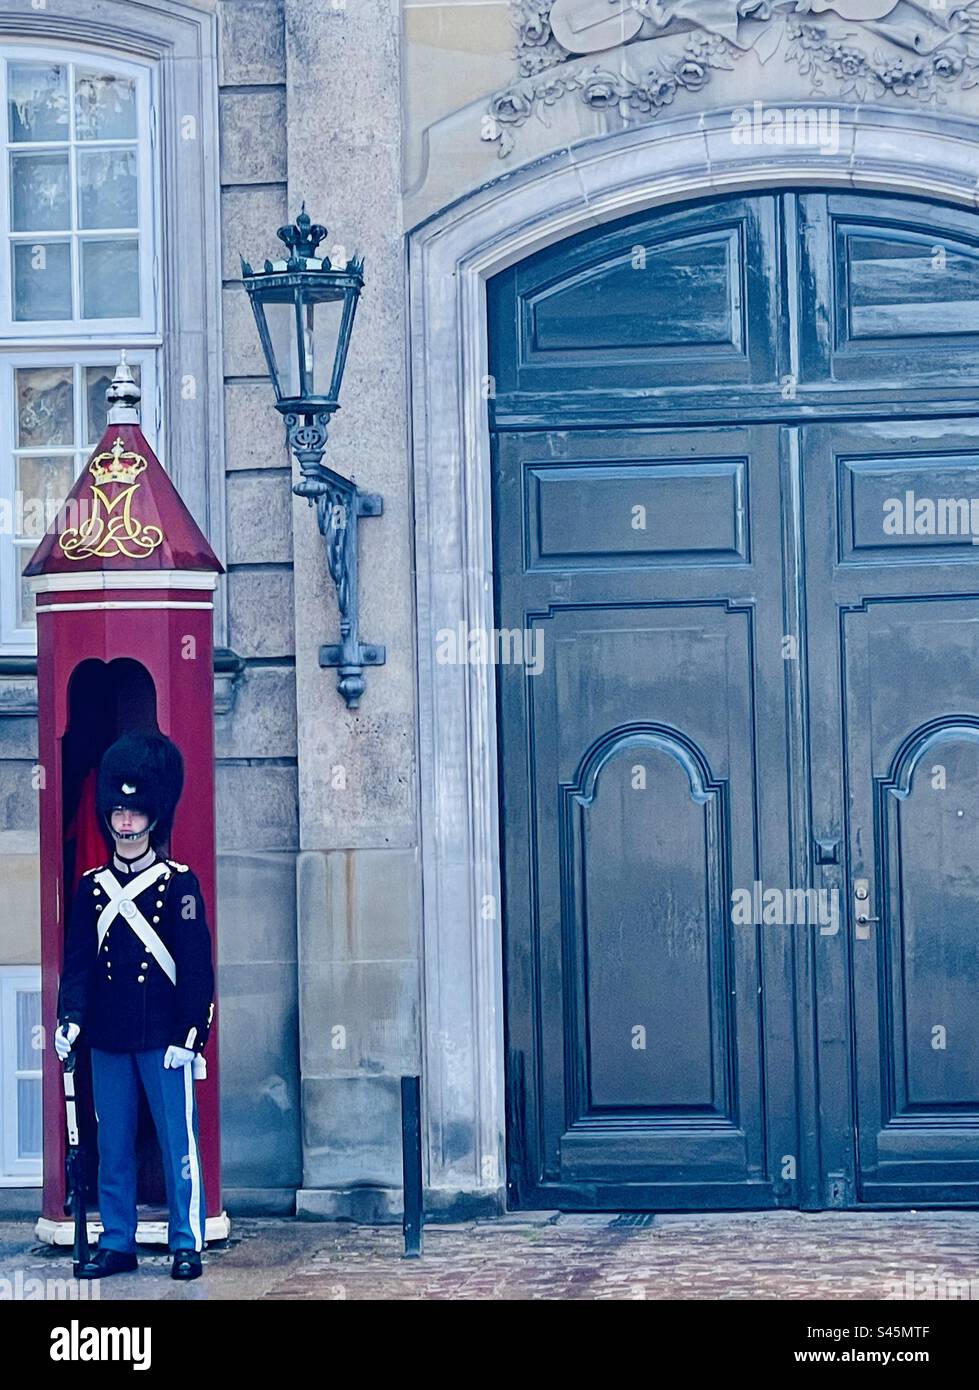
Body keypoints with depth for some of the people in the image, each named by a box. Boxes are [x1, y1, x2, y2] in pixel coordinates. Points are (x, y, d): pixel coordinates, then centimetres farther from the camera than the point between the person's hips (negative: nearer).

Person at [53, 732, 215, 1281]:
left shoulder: (179, 884, -3)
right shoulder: (92, 887, 8)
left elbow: (197, 966, -6)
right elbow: (78, 962, 8)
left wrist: (190, 1035, -12)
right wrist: (71, 1020, -6)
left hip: (164, 1039, -4)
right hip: (108, 1040, 4)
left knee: (178, 1142, 1)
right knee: (113, 1147, 9)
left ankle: (187, 1244, 8)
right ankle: (117, 1243, 17)